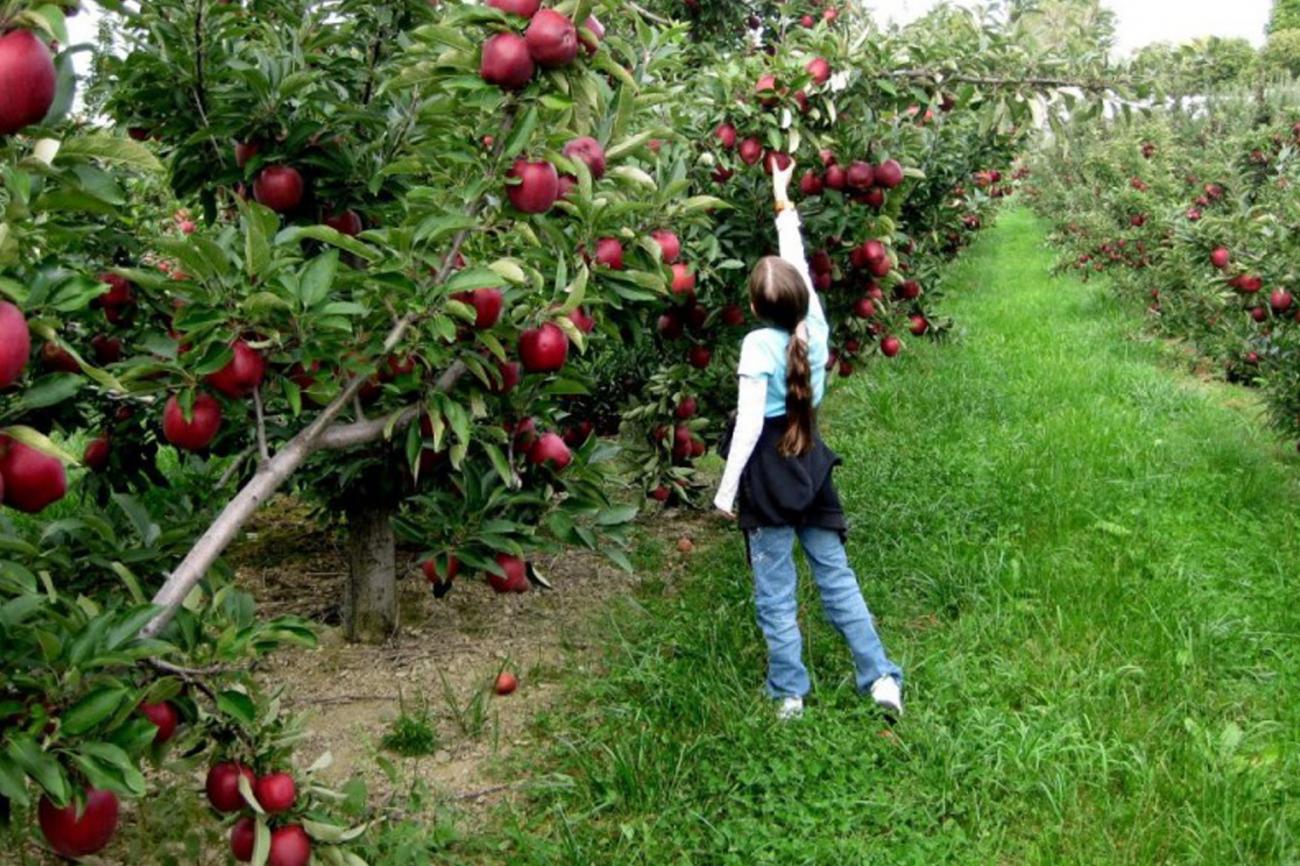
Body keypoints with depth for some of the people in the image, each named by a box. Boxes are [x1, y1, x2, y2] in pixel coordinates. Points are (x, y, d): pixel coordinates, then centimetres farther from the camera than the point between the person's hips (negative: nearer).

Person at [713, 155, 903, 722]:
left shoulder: (759, 344, -17)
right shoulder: (815, 330, -3)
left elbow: (749, 423, -20)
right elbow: (801, 269, 13)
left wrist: (726, 488, -14)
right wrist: (784, 208, 24)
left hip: (767, 472, -5)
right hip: (809, 465, 5)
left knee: (775, 591, 6)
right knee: (837, 577, 13)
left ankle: (789, 692, 14)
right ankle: (881, 678, 11)